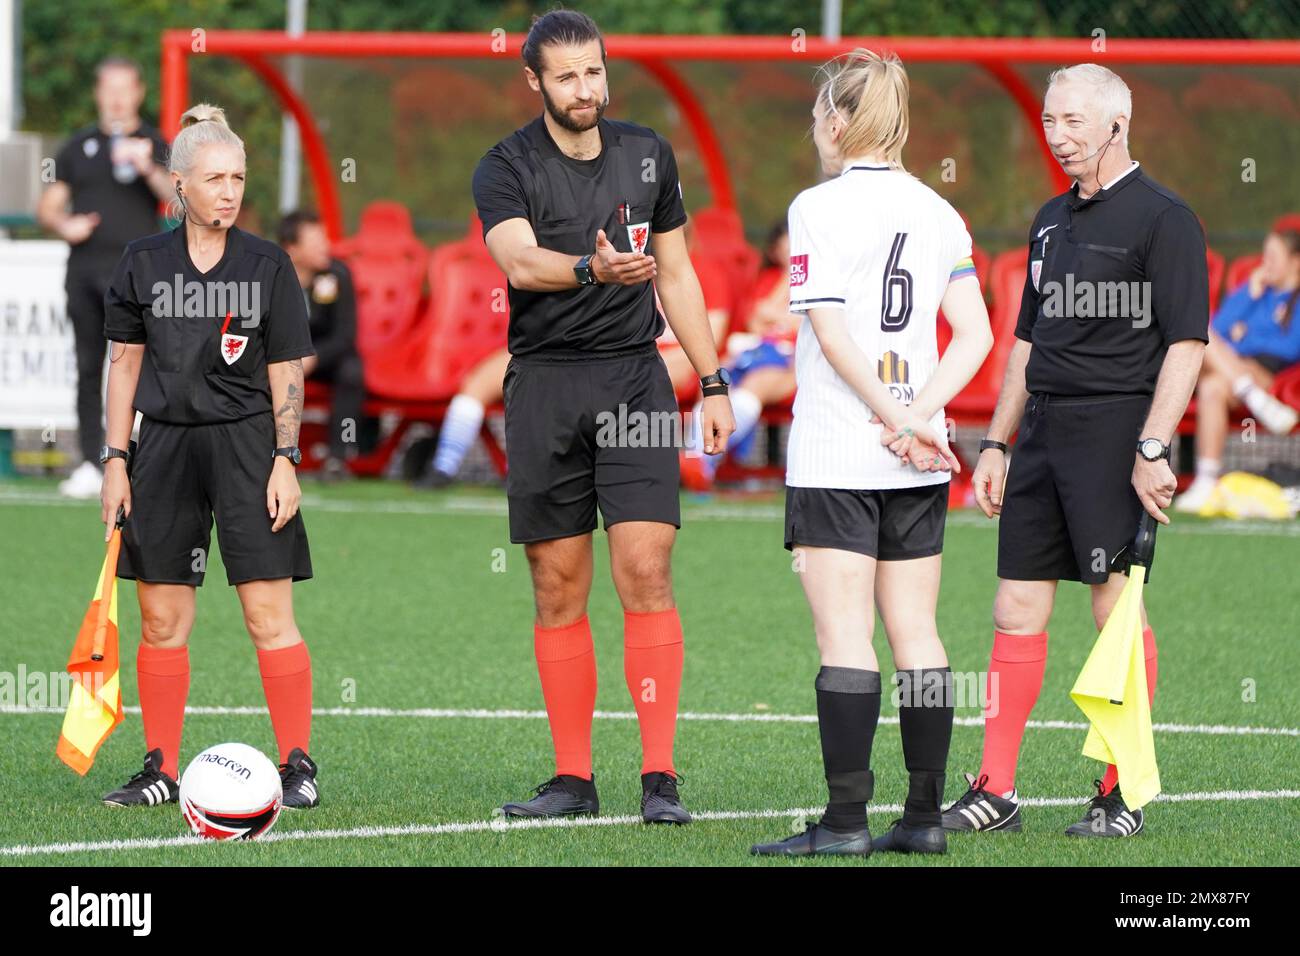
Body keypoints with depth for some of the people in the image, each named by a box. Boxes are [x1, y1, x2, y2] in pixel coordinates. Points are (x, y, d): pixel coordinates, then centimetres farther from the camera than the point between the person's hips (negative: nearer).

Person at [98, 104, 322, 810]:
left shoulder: (267, 266, 1)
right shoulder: (143, 263, 5)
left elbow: (286, 373, 2)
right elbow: (125, 362, 9)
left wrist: (285, 461, -5)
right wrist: (116, 460, 5)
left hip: (246, 446, -2)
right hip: (165, 446, 2)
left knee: (269, 616, -7)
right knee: (161, 621, 4)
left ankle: (298, 767, -3)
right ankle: (161, 770, 12)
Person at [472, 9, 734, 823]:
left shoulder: (648, 154, 10)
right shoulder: (507, 167, -2)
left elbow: (678, 274, 17)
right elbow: (520, 261, -21)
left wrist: (714, 383, 13)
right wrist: (594, 270, -40)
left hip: (635, 378, 1)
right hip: (544, 384, -1)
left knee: (646, 572, -10)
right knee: (559, 592, 3)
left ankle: (661, 777, -10)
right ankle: (574, 779, 11)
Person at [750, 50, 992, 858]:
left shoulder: (818, 209, -8)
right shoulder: (938, 212, 8)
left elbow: (833, 336, -15)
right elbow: (975, 335, 2)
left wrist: (899, 422, -11)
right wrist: (916, 416, -5)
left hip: (835, 454, -5)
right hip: (918, 463, 6)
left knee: (845, 635, -6)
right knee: (915, 631, 9)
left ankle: (847, 819, -8)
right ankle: (925, 816, 9)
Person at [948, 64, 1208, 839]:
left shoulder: (1162, 218, -7)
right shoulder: (1053, 219, 17)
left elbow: (1186, 344, -13)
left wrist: (1153, 449, -20)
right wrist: (997, 444, 20)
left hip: (1114, 427, -8)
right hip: (1044, 428, 8)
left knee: (1118, 611, -5)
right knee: (1017, 609, 5)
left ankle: (1124, 796, 2)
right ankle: (995, 793, 7)